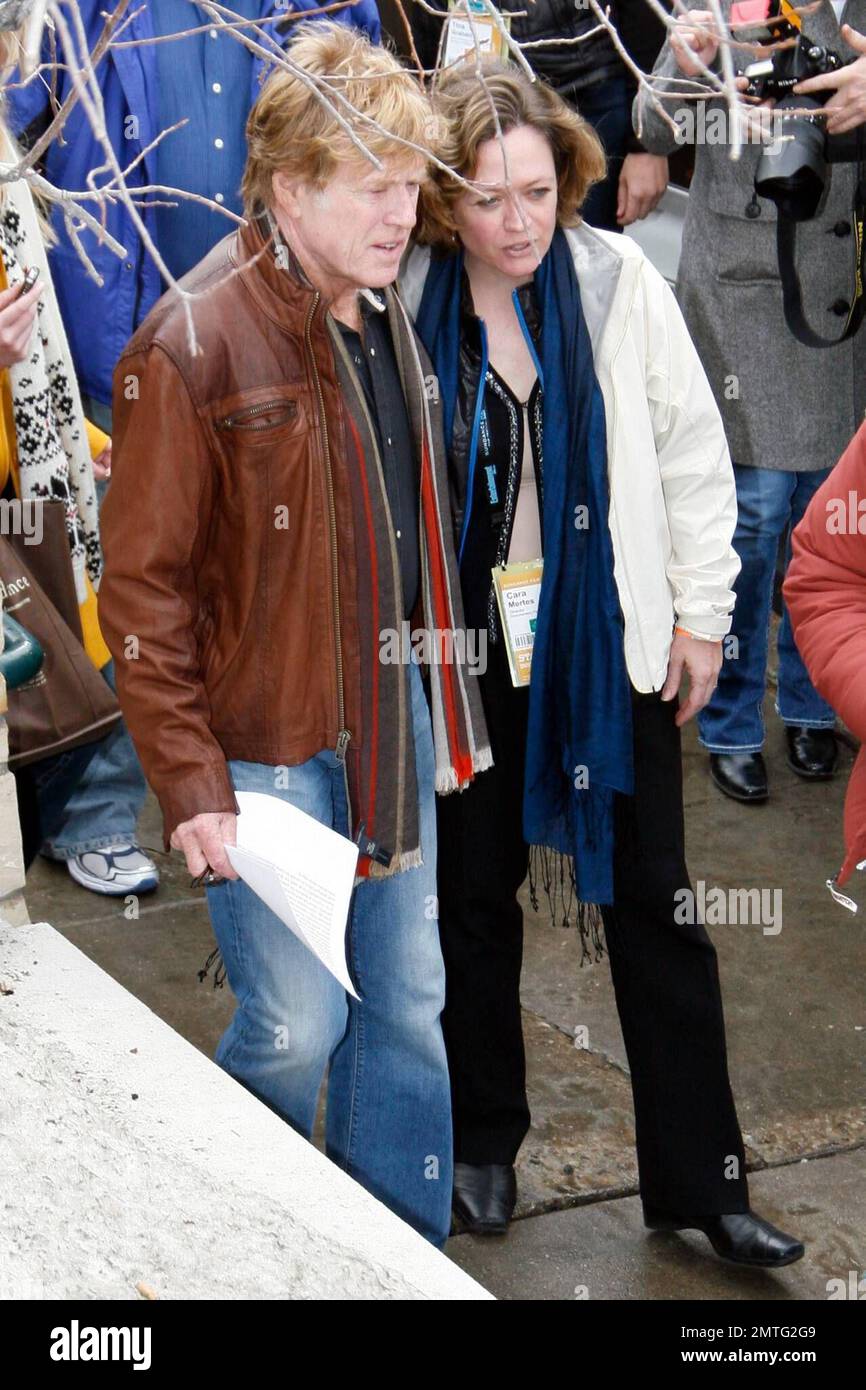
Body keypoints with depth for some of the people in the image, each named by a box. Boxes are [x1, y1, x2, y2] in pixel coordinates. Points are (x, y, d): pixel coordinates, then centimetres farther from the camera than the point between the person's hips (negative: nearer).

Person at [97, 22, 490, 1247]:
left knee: (407, 1005, 14)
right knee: (295, 1028, 1)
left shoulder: (383, 318, 7)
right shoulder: (193, 347, -18)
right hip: (267, 745, -7)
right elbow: (141, 587, -16)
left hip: (389, 719, 7)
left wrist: (441, 706, 15)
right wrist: (189, 783, -18)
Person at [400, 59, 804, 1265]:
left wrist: (701, 611, 0)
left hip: (612, 642, 0)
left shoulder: (619, 280, -8)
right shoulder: (406, 305, -9)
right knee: (474, 897, 15)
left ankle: (700, 1180, 14)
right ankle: (484, 1142, 34)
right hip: (467, 646, 0)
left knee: (653, 907, 5)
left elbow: (692, 451, 0)